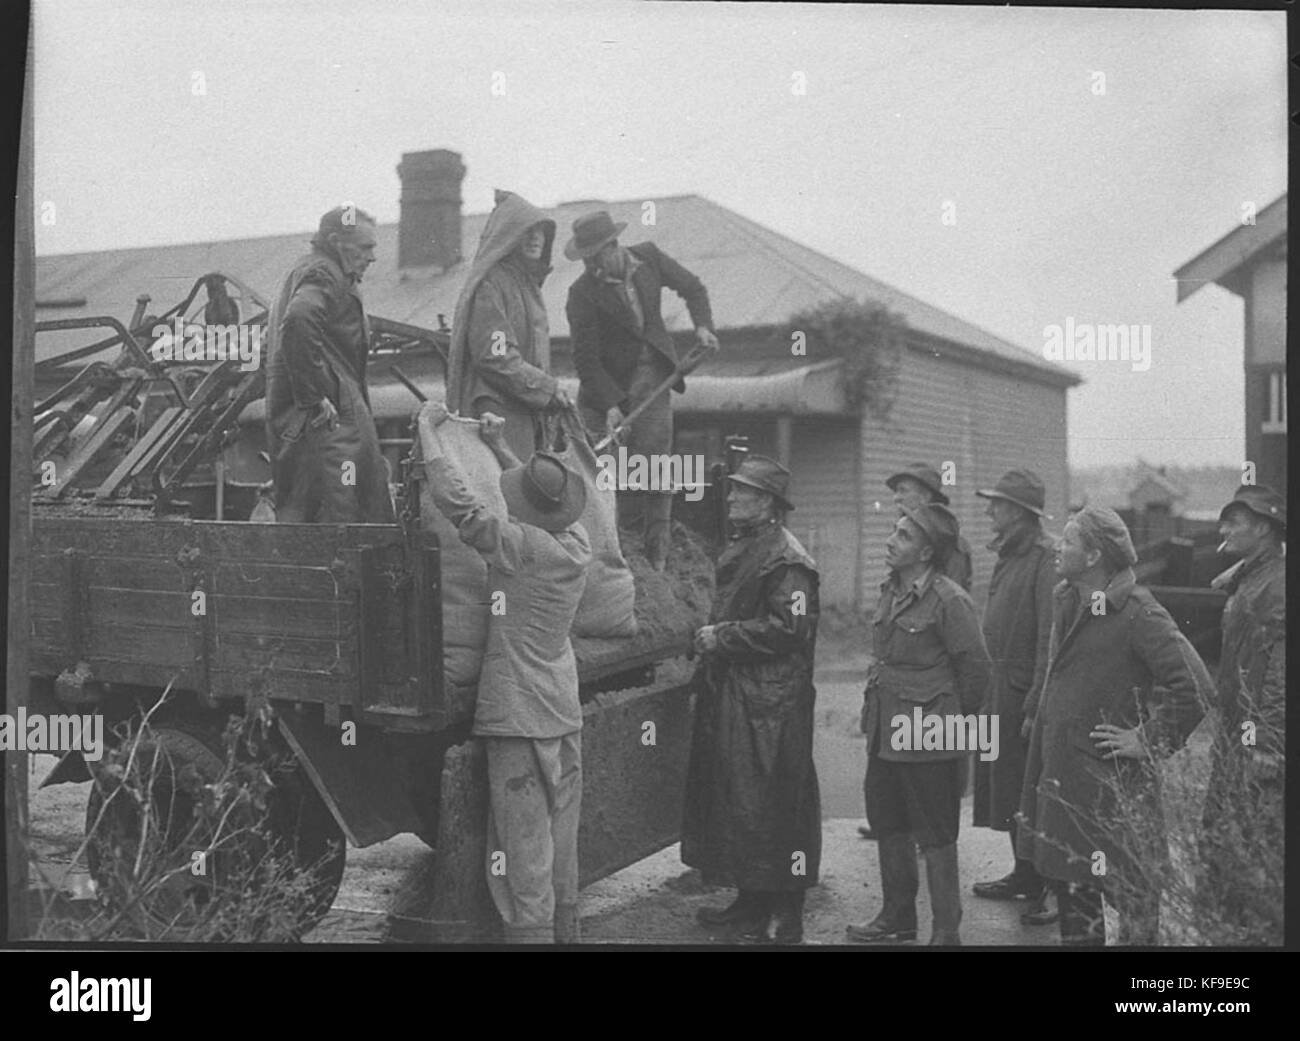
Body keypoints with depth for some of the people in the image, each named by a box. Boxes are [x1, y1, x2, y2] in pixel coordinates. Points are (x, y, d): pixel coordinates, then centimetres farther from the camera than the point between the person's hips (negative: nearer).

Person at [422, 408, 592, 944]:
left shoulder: (521, 546, -20)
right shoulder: (577, 544, 1)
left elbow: (457, 502, -20)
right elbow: (542, 499, 20)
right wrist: (499, 445, 22)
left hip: (518, 715, -8)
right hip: (564, 713, 8)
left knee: (523, 844, -1)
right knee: (560, 838, 17)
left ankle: (530, 931, 3)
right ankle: (564, 929, 28)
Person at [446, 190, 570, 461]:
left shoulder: (528, 283, 19)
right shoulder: (489, 286, -11)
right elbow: (494, 357, -19)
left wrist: (549, 394, 14)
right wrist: (548, 389, -15)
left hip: (528, 410, 9)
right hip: (497, 413, -9)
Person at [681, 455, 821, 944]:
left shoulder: (785, 560, -14)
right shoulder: (739, 550, 17)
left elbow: (788, 629, -22)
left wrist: (721, 637, -17)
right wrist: (711, 638, 11)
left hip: (768, 704, -10)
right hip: (729, 697, 10)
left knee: (768, 806, -4)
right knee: (731, 798, 15)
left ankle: (783, 918, 7)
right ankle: (750, 902, 27)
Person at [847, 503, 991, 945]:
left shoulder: (949, 600, -17)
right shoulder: (891, 590, 8)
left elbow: (975, 665, -13)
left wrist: (953, 716, -1)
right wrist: (877, 712, 16)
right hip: (885, 731, 8)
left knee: (935, 837, 2)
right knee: (888, 825, 17)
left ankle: (947, 931, 14)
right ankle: (898, 916, 32)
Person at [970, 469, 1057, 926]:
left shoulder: (1046, 560, -16)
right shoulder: (1008, 557, 12)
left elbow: (1050, 640, -20)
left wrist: (1035, 708, -22)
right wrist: (989, 694, 13)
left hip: (1025, 695, -9)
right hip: (1001, 692, 9)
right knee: (1008, 791, 16)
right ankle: (1025, 876, 28)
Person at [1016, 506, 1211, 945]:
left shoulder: (1139, 614, -17)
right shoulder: (1066, 601, 9)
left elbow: (1194, 687, -24)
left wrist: (1149, 743, -17)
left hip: (1108, 776, -8)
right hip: (1058, 773, 8)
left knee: (1129, 890, 2)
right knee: (1068, 883, 18)